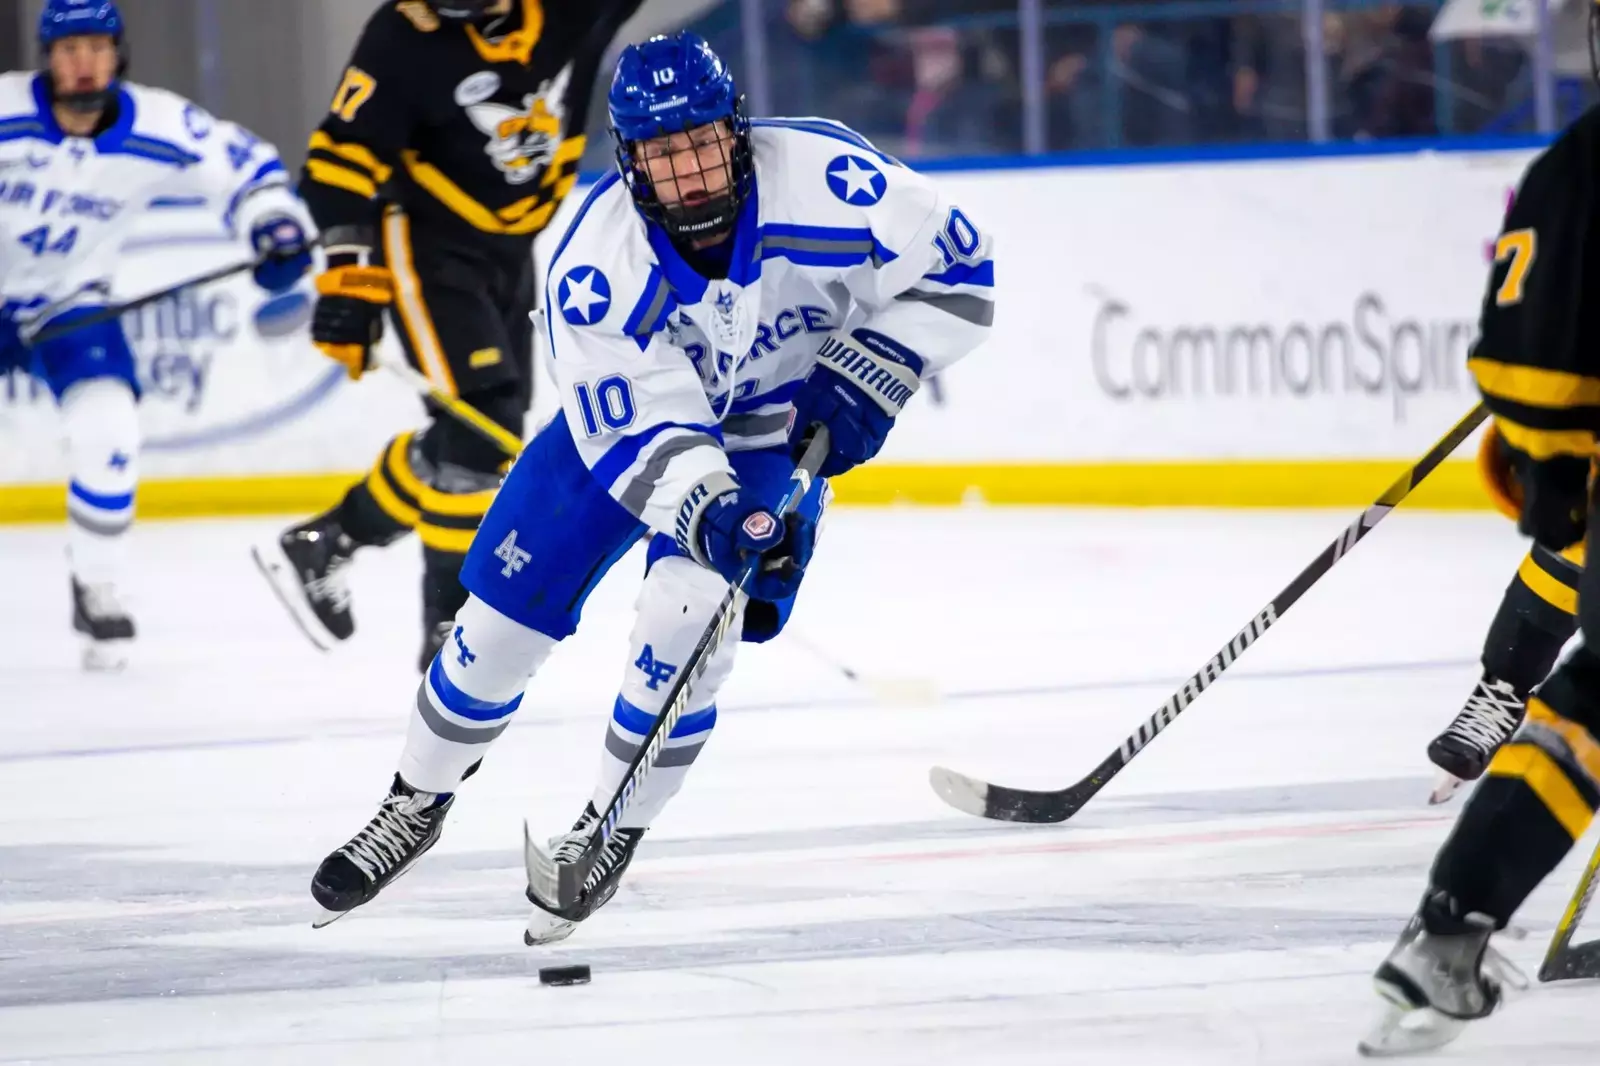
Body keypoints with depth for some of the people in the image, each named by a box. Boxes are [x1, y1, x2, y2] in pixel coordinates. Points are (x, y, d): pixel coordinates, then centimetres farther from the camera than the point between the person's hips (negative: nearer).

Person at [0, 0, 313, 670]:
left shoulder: (158, 129, -16)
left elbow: (246, 165, -2)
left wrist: (277, 226, -21)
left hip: (66, 300, 2)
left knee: (107, 423, -19)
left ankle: (97, 591, -1)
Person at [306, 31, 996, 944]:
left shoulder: (817, 176, -30)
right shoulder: (596, 263, -29)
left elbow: (953, 262, -17)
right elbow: (639, 430, -29)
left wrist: (869, 376, -23)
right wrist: (706, 507, -46)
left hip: (777, 429, -1)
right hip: (633, 410, 1)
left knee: (688, 612, -22)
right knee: (507, 607, -1)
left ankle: (613, 833, -2)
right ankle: (418, 805, 24)